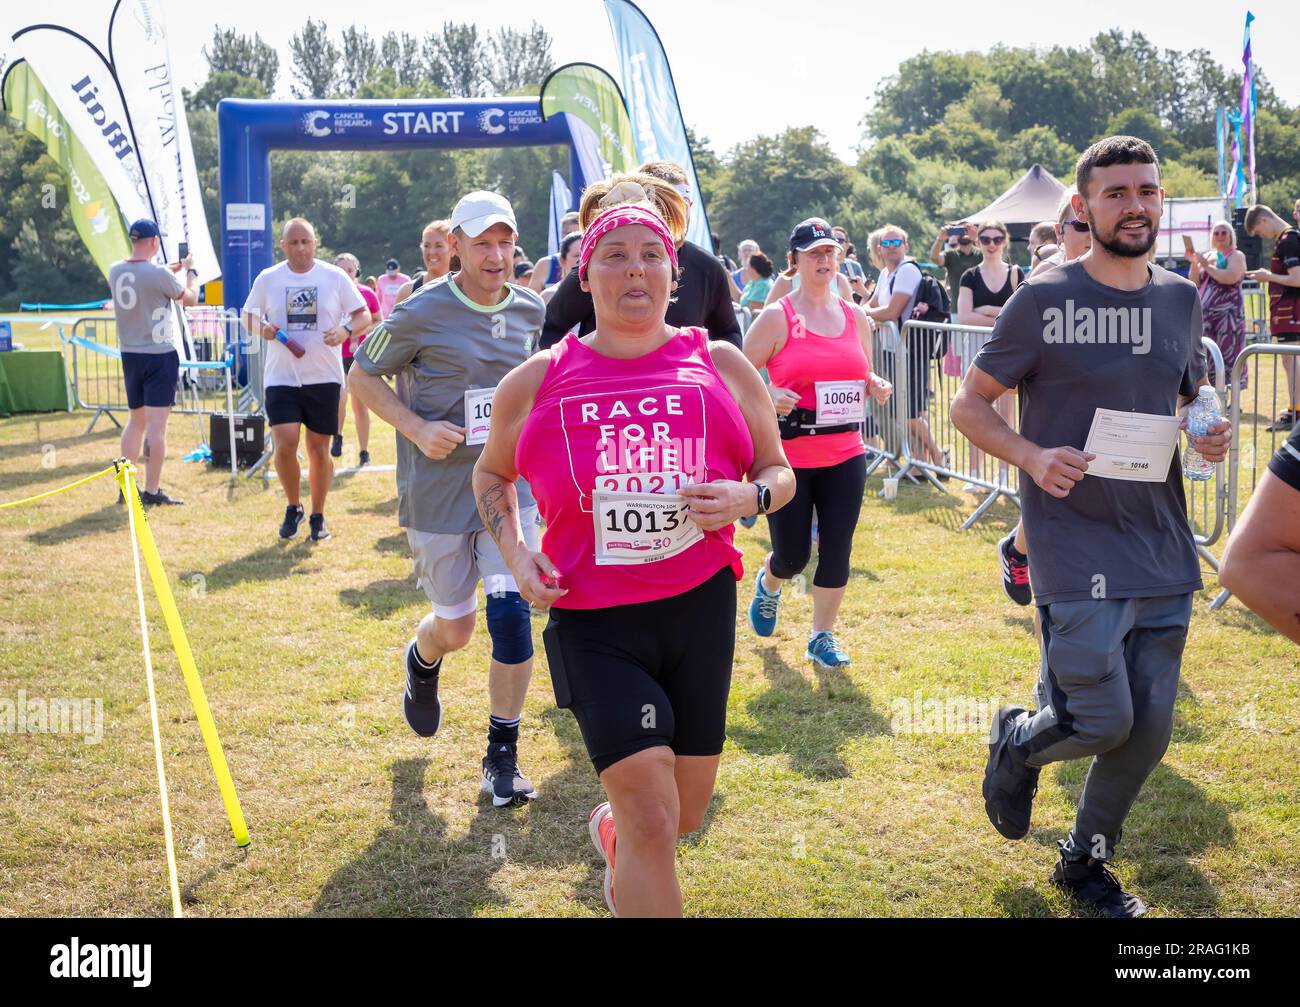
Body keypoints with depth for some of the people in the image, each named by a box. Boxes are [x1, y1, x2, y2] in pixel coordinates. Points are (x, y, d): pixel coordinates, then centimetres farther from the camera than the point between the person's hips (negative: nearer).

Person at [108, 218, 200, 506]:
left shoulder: (115, 271, 2)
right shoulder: (160, 274, -17)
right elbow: (190, 299, -1)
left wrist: (173, 269, 28)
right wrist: (191, 271, 17)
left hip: (129, 355, 7)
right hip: (160, 355, -6)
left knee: (136, 421, 17)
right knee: (156, 424, -4)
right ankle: (152, 491, -4)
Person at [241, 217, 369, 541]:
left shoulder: (335, 277, 0)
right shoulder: (267, 279, 4)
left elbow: (364, 316, 3)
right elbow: (248, 316, 14)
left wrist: (346, 330, -19)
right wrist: (261, 327, -10)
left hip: (324, 377, 0)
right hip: (281, 378, 0)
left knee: (319, 450, 6)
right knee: (285, 445, -12)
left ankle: (318, 516, 22)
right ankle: (293, 507, 12)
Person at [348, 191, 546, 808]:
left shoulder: (530, 311, 2)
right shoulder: (422, 313, -12)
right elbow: (363, 376, -3)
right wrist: (417, 429, -17)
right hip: (437, 494, -2)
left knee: (511, 614, -10)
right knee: (455, 628, 8)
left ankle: (502, 755, 7)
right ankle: (422, 663, 48)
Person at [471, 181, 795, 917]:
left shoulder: (720, 365, 1)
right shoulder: (537, 382, 0)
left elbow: (781, 474, 10)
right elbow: (492, 475, 17)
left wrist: (748, 498, -13)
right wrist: (514, 551, -1)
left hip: (700, 607, 2)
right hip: (591, 620, -2)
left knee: (685, 813, 17)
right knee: (653, 820, -12)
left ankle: (612, 830, 51)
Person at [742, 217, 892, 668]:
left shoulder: (856, 316, 9)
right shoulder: (777, 318, -6)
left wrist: (875, 387, 0)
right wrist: (769, 398, -23)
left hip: (845, 454, 4)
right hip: (789, 455, -4)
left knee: (836, 550, 3)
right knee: (793, 554, 1)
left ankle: (822, 636, 19)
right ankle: (768, 584, 37)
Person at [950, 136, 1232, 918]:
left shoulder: (1181, 300, 8)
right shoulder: (1043, 301, -7)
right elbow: (970, 405, -2)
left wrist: (1212, 432, -2)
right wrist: (1032, 456, -20)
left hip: (1163, 550, 5)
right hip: (1076, 546, -5)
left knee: (1150, 732, 9)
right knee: (1104, 720, -11)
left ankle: (1087, 860, 33)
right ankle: (1018, 740, 24)